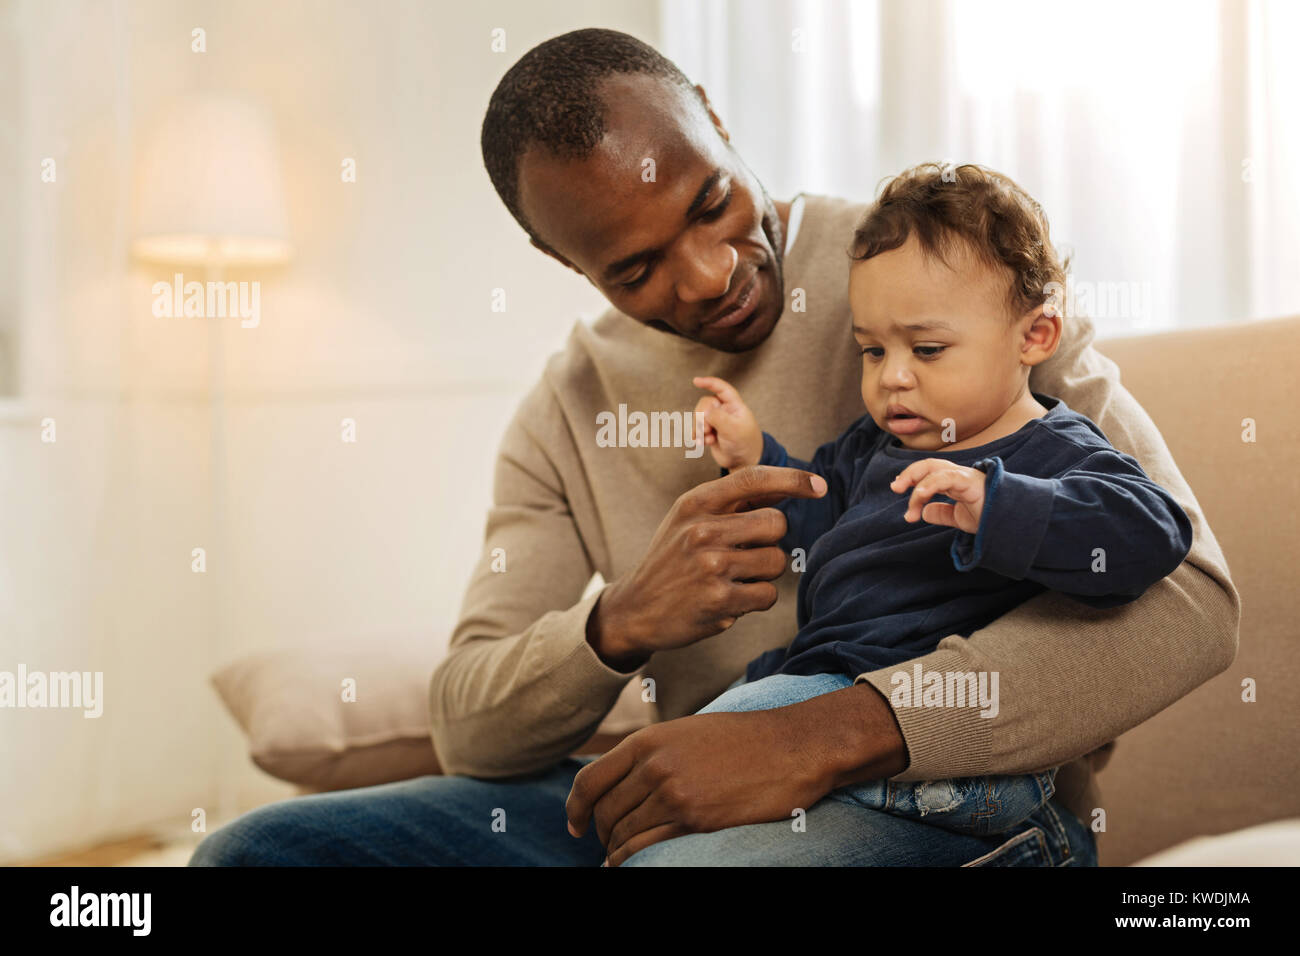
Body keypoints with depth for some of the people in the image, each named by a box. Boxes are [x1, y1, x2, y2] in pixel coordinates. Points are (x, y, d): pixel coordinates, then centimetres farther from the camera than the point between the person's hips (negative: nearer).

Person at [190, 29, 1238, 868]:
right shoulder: (564, 413, 7)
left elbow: (1188, 593, -17)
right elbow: (466, 729, 5)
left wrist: (826, 734, -27)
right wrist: (617, 626, -19)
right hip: (686, 799, 5)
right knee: (252, 851, -8)